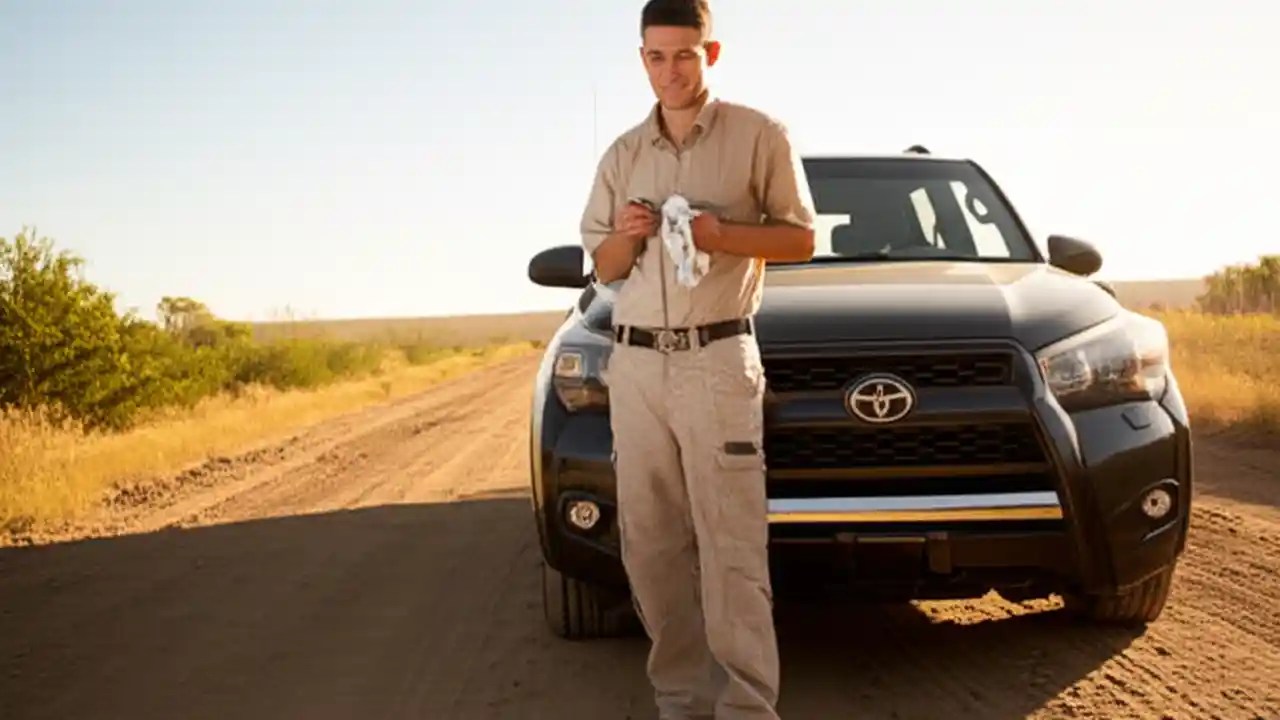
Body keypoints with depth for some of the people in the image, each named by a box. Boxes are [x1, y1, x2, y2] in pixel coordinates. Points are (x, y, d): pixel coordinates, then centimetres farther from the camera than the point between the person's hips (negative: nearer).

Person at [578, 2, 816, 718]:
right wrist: (626, 234, -5)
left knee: (731, 547, -8)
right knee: (651, 544, 3)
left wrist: (722, 235, -14)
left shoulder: (759, 135, 2)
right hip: (636, 364, 5)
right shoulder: (622, 155, 14)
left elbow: (802, 238, 3)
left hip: (718, 360, -4)